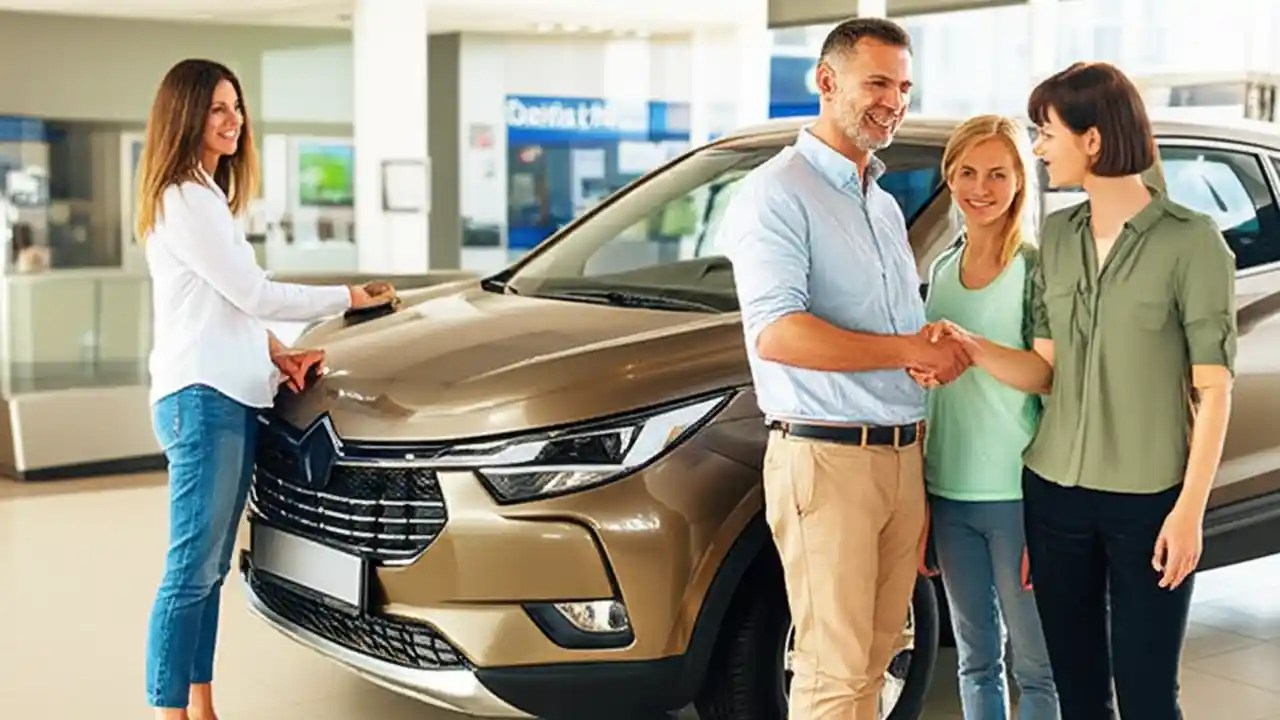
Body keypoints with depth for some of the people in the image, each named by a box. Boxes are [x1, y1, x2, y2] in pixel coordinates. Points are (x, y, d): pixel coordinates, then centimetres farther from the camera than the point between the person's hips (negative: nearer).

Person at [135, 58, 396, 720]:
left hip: (231, 399, 10)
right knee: (191, 571, -10)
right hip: (200, 399, -10)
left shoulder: (208, 196, 21)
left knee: (209, 568, 11)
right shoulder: (184, 200, -10)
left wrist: (277, 354, 7)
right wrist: (351, 297, -4)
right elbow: (254, 294, -12)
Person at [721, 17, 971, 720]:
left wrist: (941, 351, 2)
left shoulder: (885, 205, 19)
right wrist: (910, 350, -17)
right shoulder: (777, 193, -8)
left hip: (902, 456, 8)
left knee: (874, 657, 12)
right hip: (826, 457, -8)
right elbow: (775, 333, -22)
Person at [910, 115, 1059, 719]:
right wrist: (919, 502, 11)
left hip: (1017, 495, -6)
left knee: (1037, 667, 3)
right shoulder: (940, 270, 10)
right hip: (948, 494, 6)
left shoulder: (1038, 269, -8)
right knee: (976, 661, 15)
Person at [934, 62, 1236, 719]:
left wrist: (1190, 510, -12)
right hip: (1055, 493, 5)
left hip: (1149, 500, -5)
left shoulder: (1192, 243, -9)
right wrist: (974, 350, -12)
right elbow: (1045, 370, 7)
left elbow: (1213, 389, -8)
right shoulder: (1056, 237, 8)